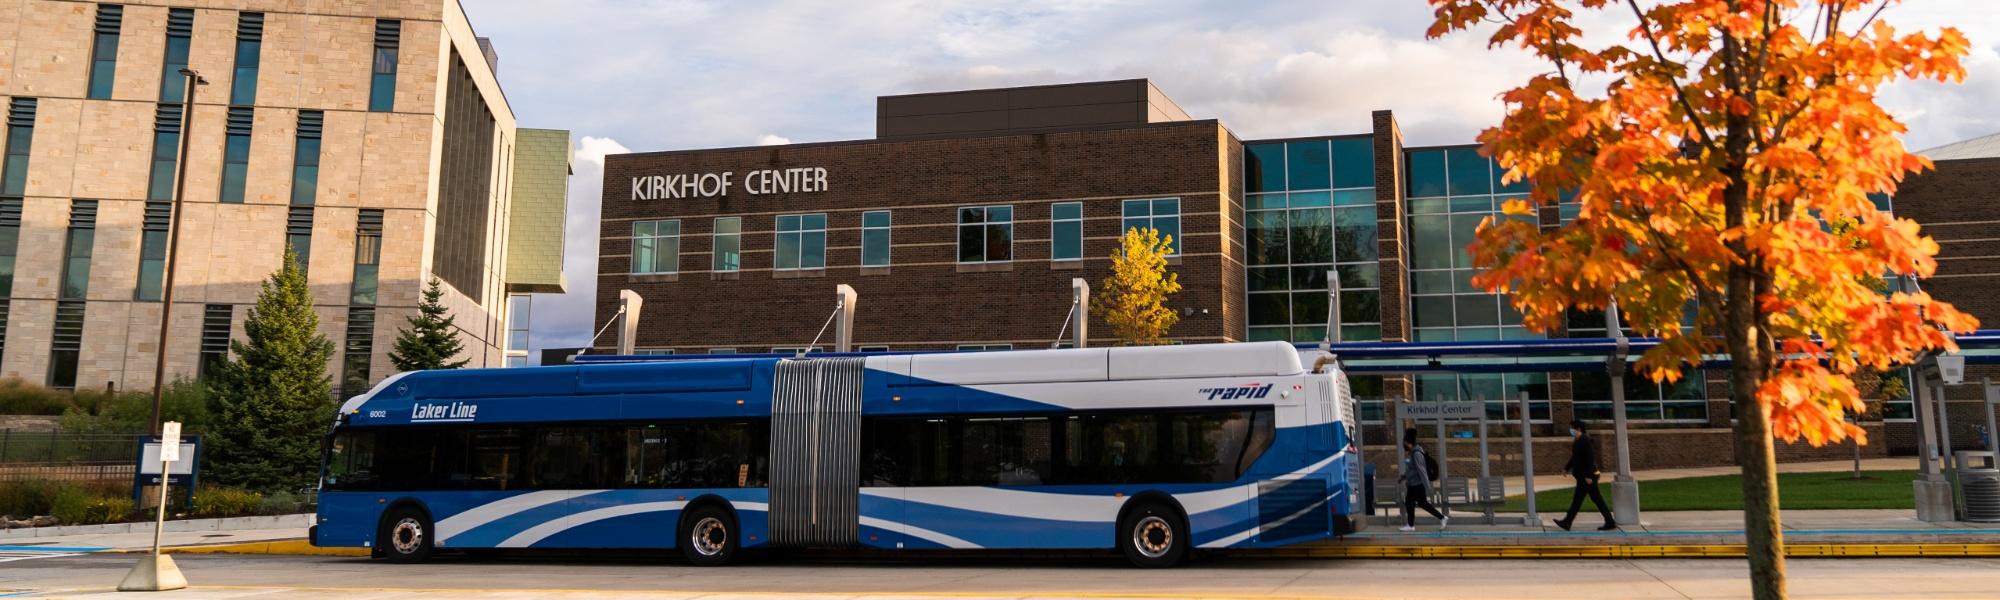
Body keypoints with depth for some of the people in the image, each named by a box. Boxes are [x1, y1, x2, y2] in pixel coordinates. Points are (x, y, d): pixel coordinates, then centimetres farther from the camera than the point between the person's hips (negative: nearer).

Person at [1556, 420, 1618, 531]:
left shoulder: (1585, 441, -18)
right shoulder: (1578, 441, 13)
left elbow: (1590, 459, -23)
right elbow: (1574, 457, 24)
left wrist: (1588, 476, -25)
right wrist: (1566, 468, 21)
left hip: (1586, 477, -10)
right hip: (1583, 476, 10)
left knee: (1577, 499, -3)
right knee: (1597, 499, 11)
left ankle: (1567, 523, 3)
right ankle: (1610, 522, 14)